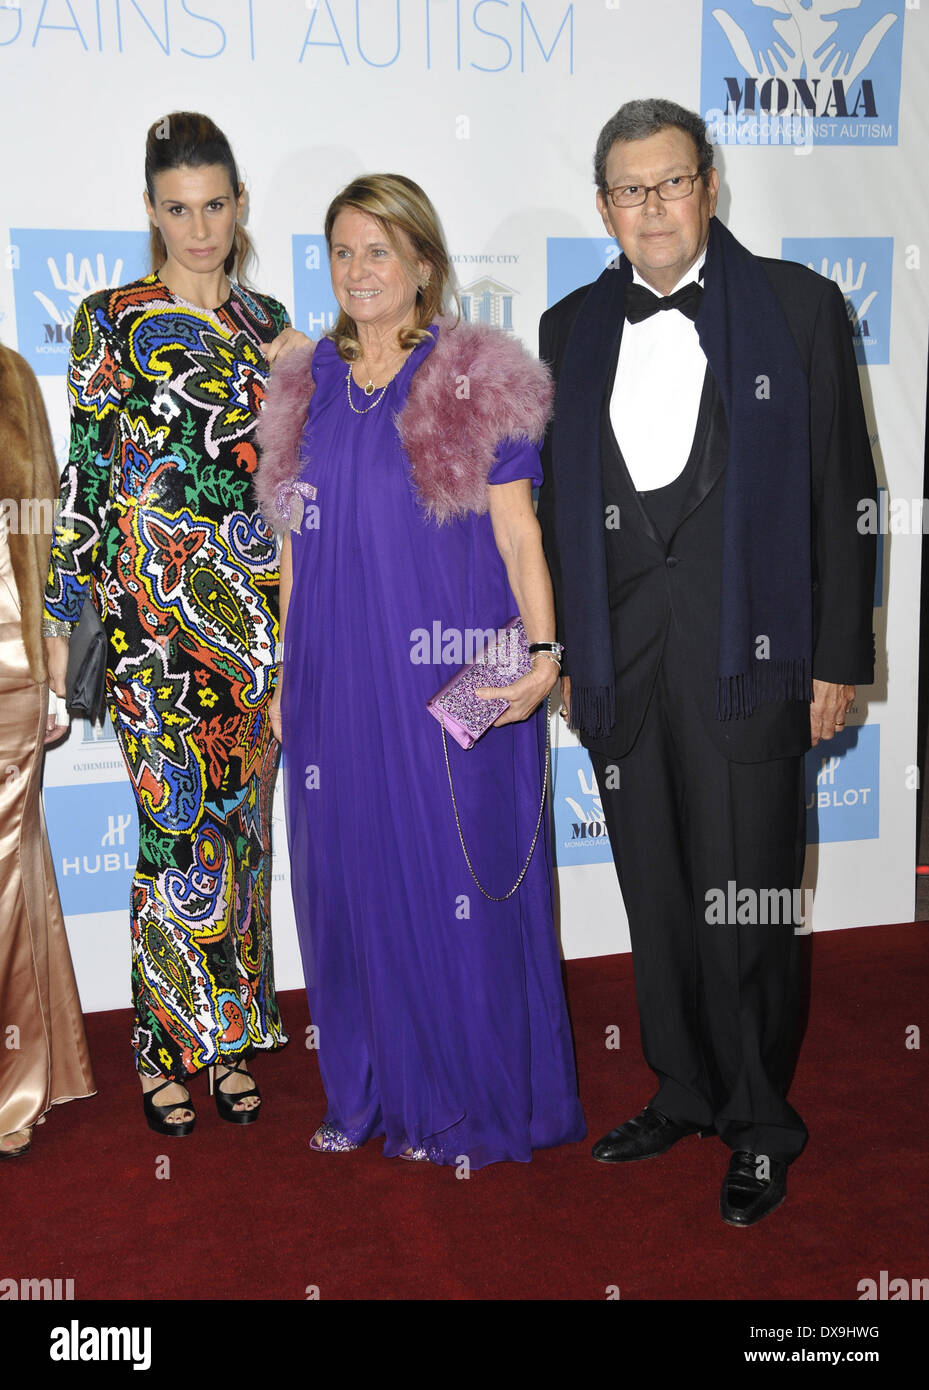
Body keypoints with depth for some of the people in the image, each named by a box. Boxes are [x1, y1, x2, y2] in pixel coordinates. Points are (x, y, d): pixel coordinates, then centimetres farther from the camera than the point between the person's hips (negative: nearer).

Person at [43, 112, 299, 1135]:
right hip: (150, 604, -4)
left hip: (255, 607, 4)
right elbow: (84, 473, -2)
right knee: (179, 820, -5)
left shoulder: (267, 323, 13)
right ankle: (168, 1047, 12)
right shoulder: (112, 319, 1)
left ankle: (227, 1034, 22)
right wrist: (62, 617, -3)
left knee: (243, 819, 8)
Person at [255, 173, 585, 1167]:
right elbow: (296, 545, 15)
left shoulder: (477, 384, -3)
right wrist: (287, 671, 14)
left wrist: (543, 652, -19)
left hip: (449, 680, -5)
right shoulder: (309, 388, 11)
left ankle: (470, 1101, 20)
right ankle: (372, 1093, 28)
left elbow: (518, 535, -6)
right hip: (337, 678, 5)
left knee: (456, 881, 2)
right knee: (352, 874, 11)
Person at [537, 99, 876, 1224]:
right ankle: (683, 1093, 31)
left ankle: (759, 1125, 21)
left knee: (749, 900, 1)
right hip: (620, 660, 4)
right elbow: (555, 501, 14)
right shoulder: (571, 329, 12)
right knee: (656, 895, 12)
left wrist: (838, 658, -4)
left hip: (749, 655, -3)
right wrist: (563, 651, 10)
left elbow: (841, 490, 0)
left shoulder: (797, 306, 2)